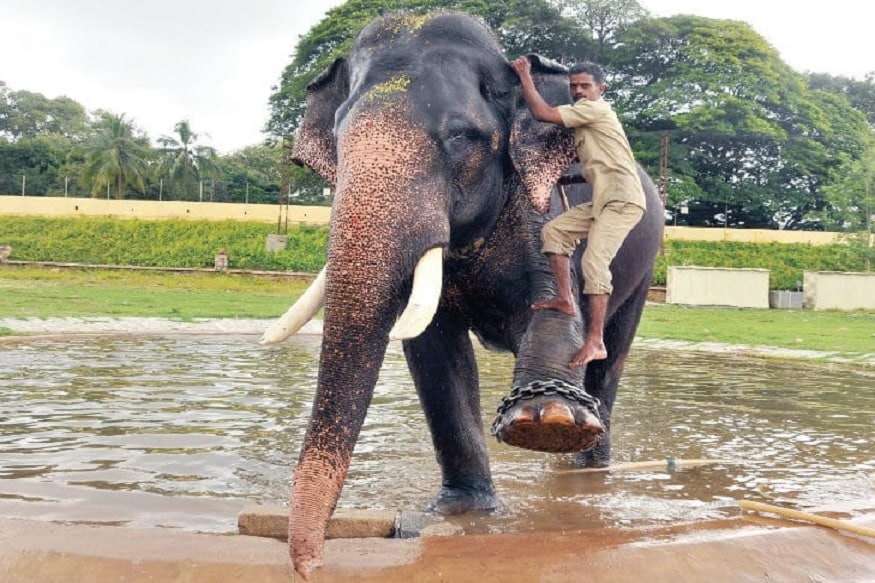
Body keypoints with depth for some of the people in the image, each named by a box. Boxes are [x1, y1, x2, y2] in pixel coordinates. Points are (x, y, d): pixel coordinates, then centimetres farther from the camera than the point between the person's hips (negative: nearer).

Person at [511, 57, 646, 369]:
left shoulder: (596, 108, -4)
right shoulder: (583, 119, 24)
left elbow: (542, 113, -11)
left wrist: (525, 75, -1)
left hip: (622, 200, -10)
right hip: (603, 200, 10)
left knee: (594, 263, -19)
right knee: (554, 230, 9)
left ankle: (595, 343, -19)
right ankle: (565, 299, 6)